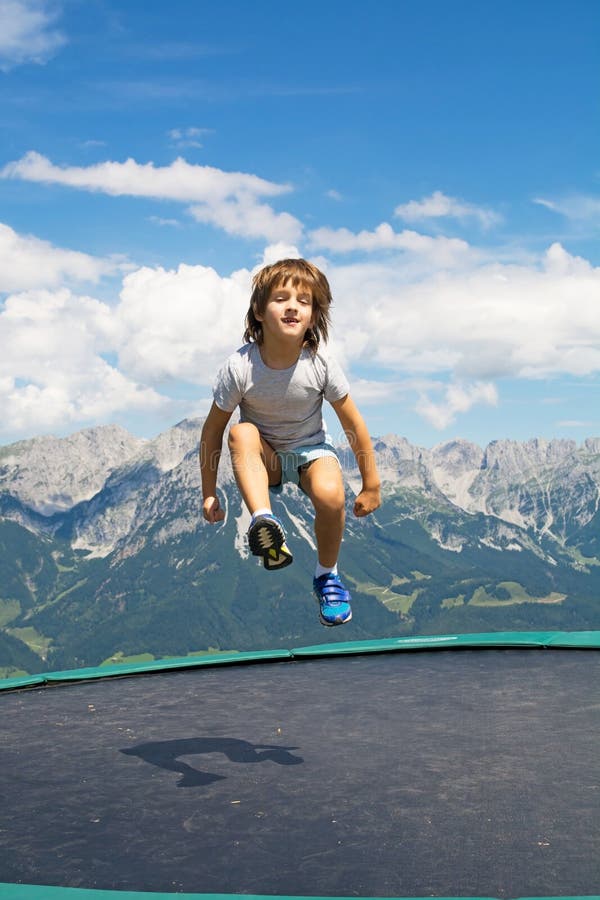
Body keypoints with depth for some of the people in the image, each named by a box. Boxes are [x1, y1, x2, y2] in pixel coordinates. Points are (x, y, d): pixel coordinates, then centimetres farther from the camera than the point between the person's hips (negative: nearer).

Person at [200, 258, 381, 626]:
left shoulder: (320, 363, -22)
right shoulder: (240, 367, -24)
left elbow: (353, 423, -10)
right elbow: (213, 429, -12)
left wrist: (371, 485, -3)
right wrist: (209, 493, -8)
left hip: (311, 449, 0)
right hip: (264, 458, 0)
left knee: (330, 495, -31)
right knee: (242, 432, -33)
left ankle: (327, 573, -3)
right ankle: (265, 521, -43)